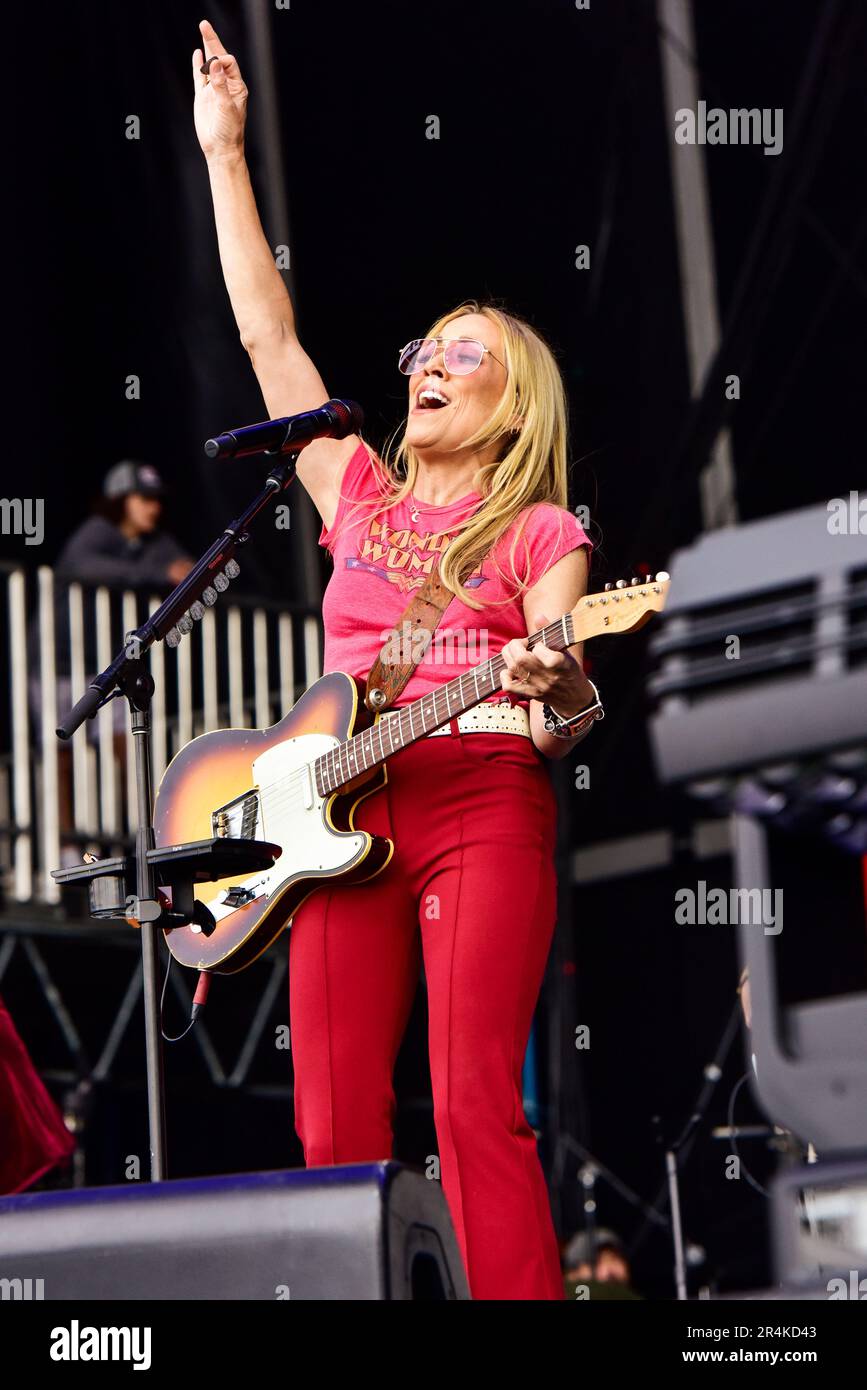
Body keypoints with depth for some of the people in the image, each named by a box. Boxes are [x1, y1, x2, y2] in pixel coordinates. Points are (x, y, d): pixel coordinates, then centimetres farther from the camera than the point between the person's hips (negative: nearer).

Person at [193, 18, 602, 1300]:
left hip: (486, 804, -4)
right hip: (345, 808, 4)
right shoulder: (360, 497, 20)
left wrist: (561, 694, -29)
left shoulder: (538, 535, 9)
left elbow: (559, 702, -3)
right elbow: (267, 333, 19)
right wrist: (224, 151, 20)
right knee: (334, 1120, -4)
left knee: (477, 1106, -14)